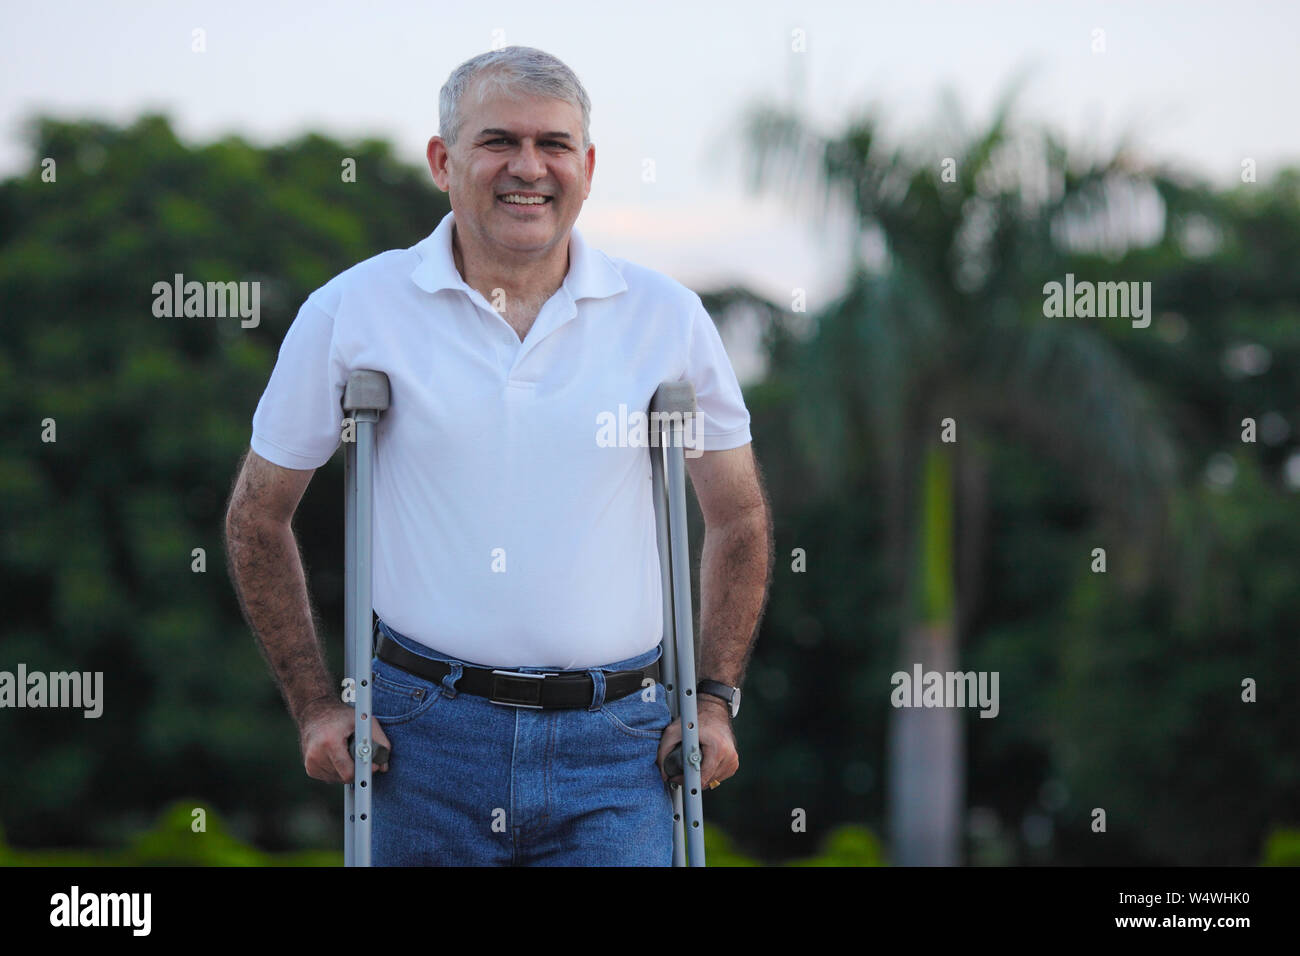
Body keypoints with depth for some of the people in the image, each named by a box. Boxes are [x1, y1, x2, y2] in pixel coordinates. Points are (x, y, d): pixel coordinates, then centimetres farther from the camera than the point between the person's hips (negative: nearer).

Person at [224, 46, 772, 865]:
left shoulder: (668, 319, 5)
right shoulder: (351, 313, 1)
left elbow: (740, 519, 17)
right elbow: (258, 516, 11)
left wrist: (716, 699, 10)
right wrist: (315, 706, 5)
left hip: (610, 745, 0)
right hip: (424, 736, 0)